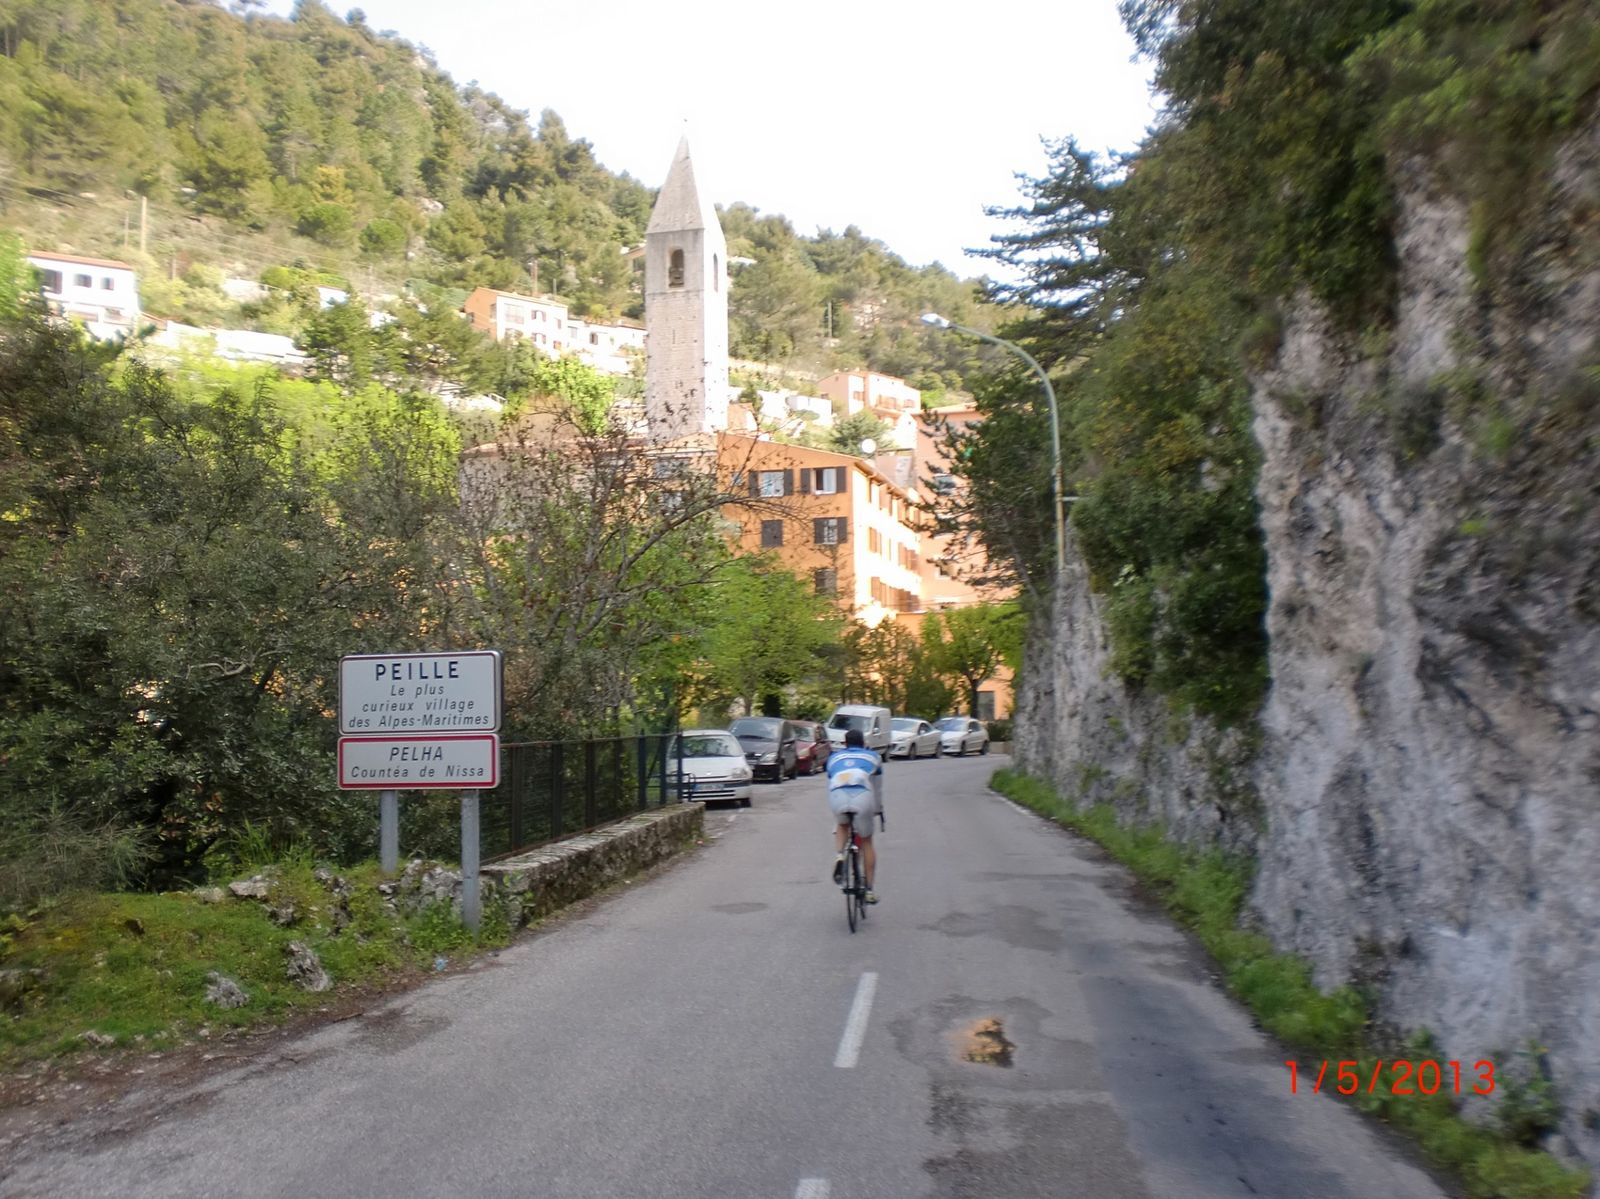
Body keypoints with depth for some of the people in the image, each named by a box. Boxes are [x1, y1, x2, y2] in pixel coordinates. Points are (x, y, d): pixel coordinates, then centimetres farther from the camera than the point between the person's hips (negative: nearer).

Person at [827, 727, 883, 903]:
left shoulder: (834, 758, 33)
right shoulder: (873, 757, 31)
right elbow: (878, 788, 36)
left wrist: (834, 808, 50)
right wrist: (878, 809, 51)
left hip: (837, 797, 1)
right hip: (862, 797, -1)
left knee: (841, 825, 33)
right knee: (866, 842, 19)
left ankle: (839, 857, 6)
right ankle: (869, 889, 17)